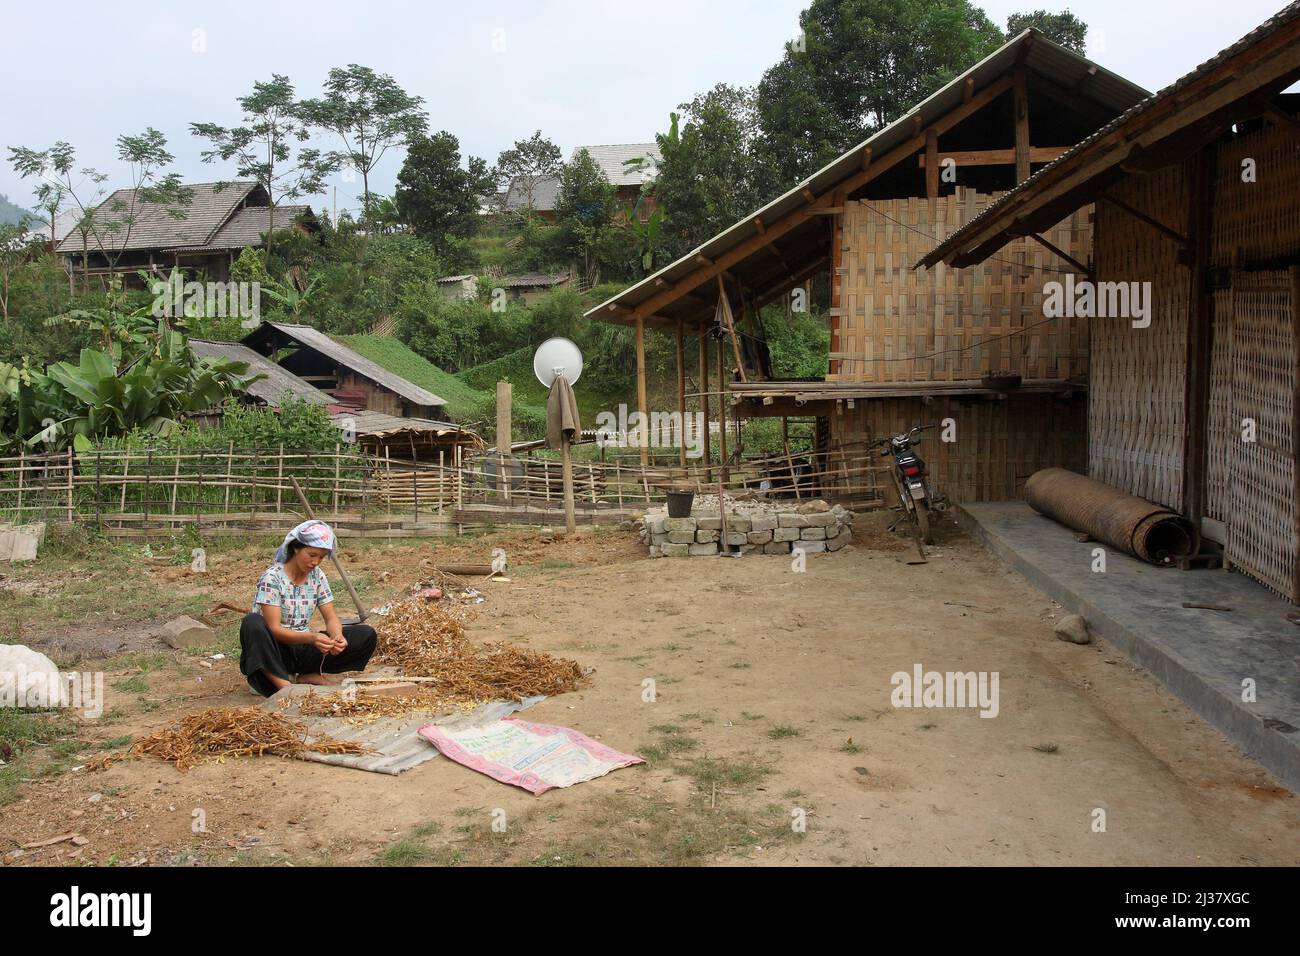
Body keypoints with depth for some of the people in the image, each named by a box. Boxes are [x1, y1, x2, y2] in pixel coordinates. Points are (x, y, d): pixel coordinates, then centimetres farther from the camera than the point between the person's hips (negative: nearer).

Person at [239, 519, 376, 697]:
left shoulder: (317, 576, 3)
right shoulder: (272, 578, -15)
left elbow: (331, 617, 1)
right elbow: (274, 629, -21)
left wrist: (337, 636, -23)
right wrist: (311, 638, -36)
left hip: (302, 649, 5)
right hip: (277, 650, -5)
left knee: (366, 635, -11)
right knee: (252, 623, -38)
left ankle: (309, 676, -11)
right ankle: (283, 682, -34)